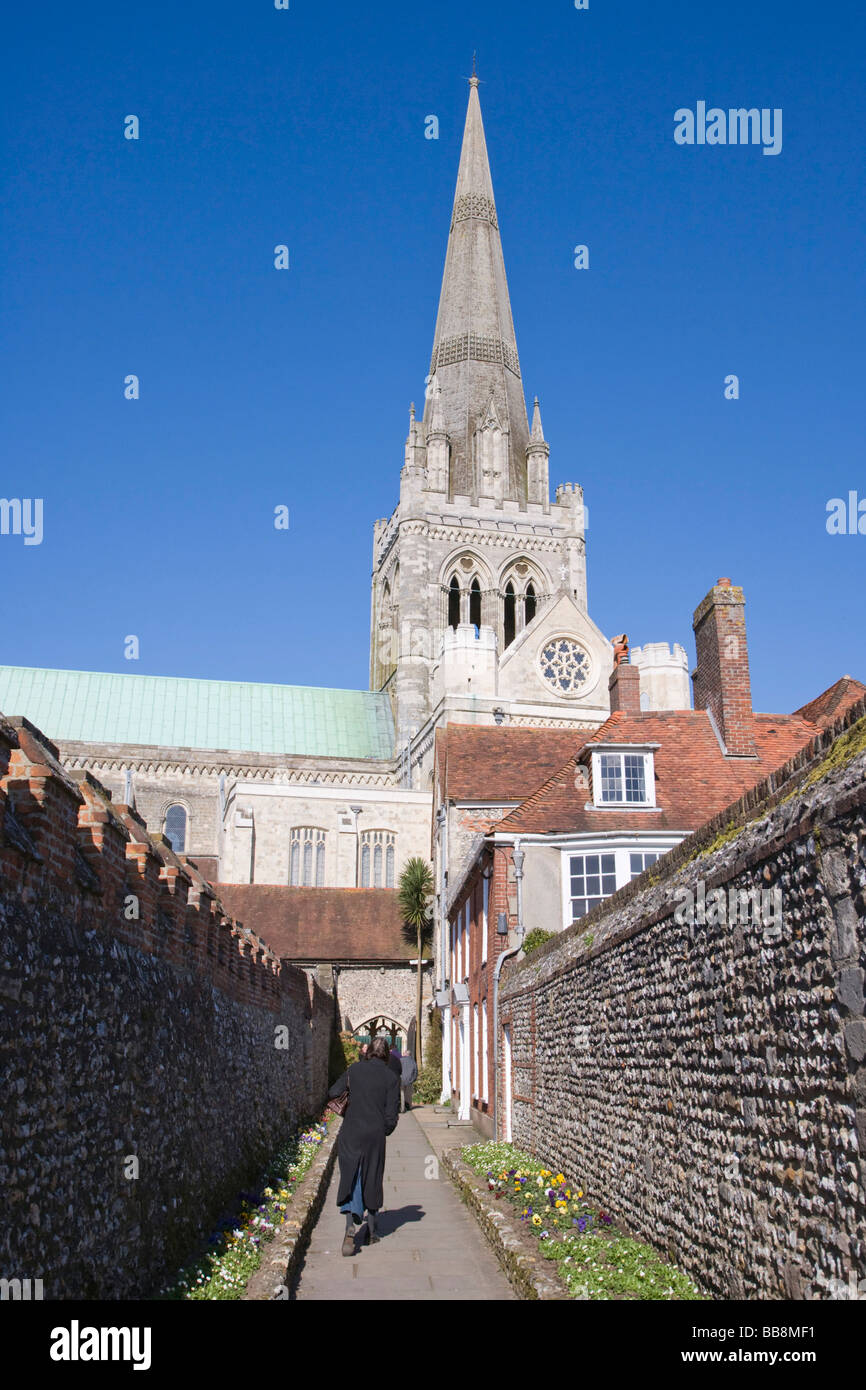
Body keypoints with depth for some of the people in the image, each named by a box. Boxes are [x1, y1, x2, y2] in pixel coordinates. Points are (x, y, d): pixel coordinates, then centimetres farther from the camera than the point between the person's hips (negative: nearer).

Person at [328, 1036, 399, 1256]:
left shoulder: (354, 1069, 1)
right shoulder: (390, 1077, -2)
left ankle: (350, 1226, -18)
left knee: (350, 1179, 2)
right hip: (375, 1134, 0)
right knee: (372, 1180, 16)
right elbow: (392, 1114, -3)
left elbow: (333, 1092, 7)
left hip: (350, 1132, 0)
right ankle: (370, 1230, 26)